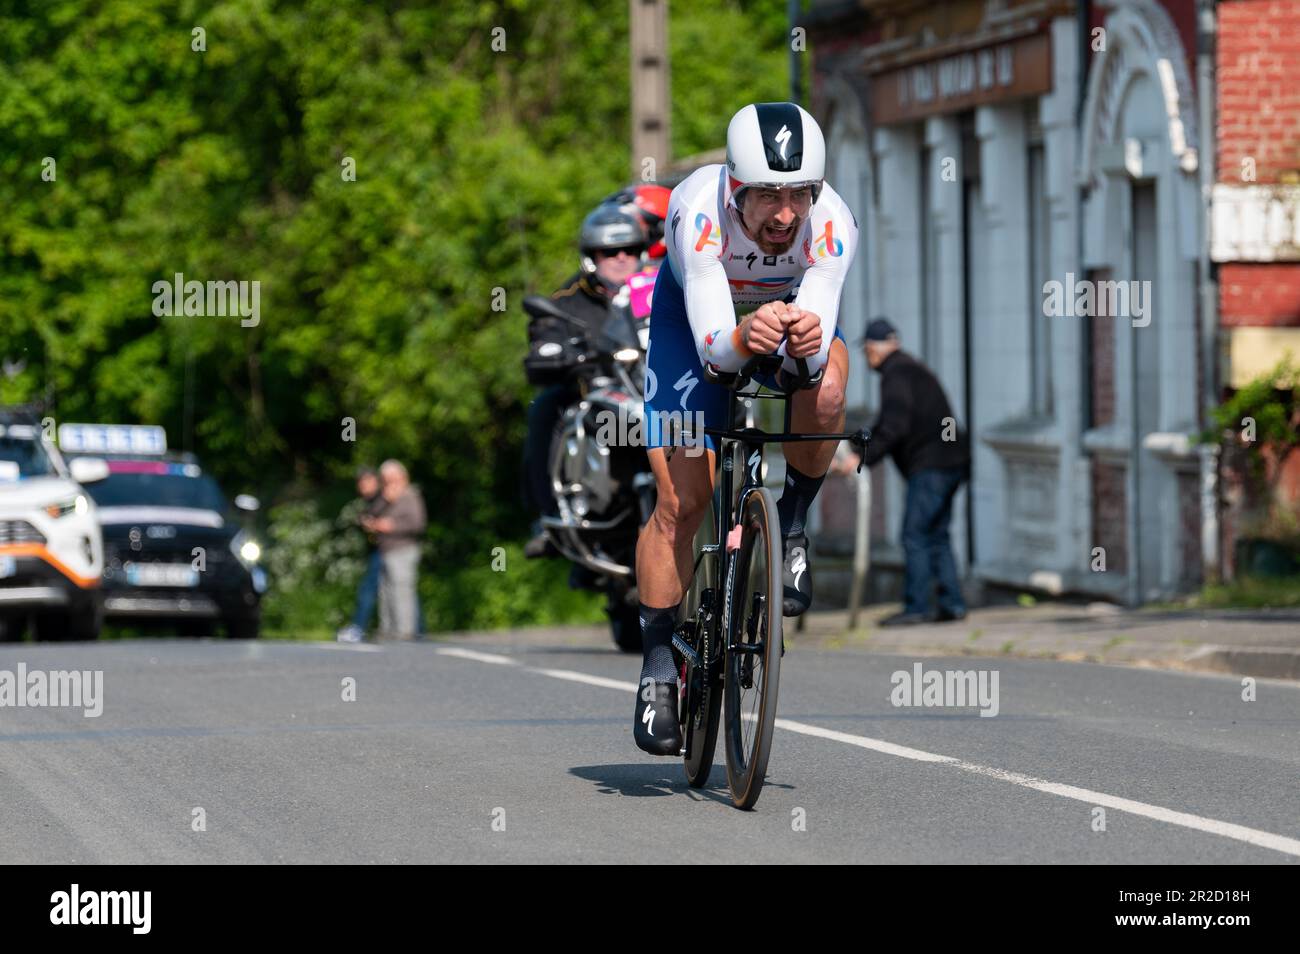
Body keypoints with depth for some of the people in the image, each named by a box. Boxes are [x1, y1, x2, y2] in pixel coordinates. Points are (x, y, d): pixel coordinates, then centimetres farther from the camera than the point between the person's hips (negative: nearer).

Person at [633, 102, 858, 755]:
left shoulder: (832, 225, -35)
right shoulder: (700, 213, -38)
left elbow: (814, 355, -42)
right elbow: (712, 343, -45)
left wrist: (808, 339, -65)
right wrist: (744, 337, -67)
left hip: (797, 313, 1)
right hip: (699, 315, -1)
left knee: (823, 391, -34)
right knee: (681, 503, -10)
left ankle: (792, 524, -7)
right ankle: (658, 666, 7)